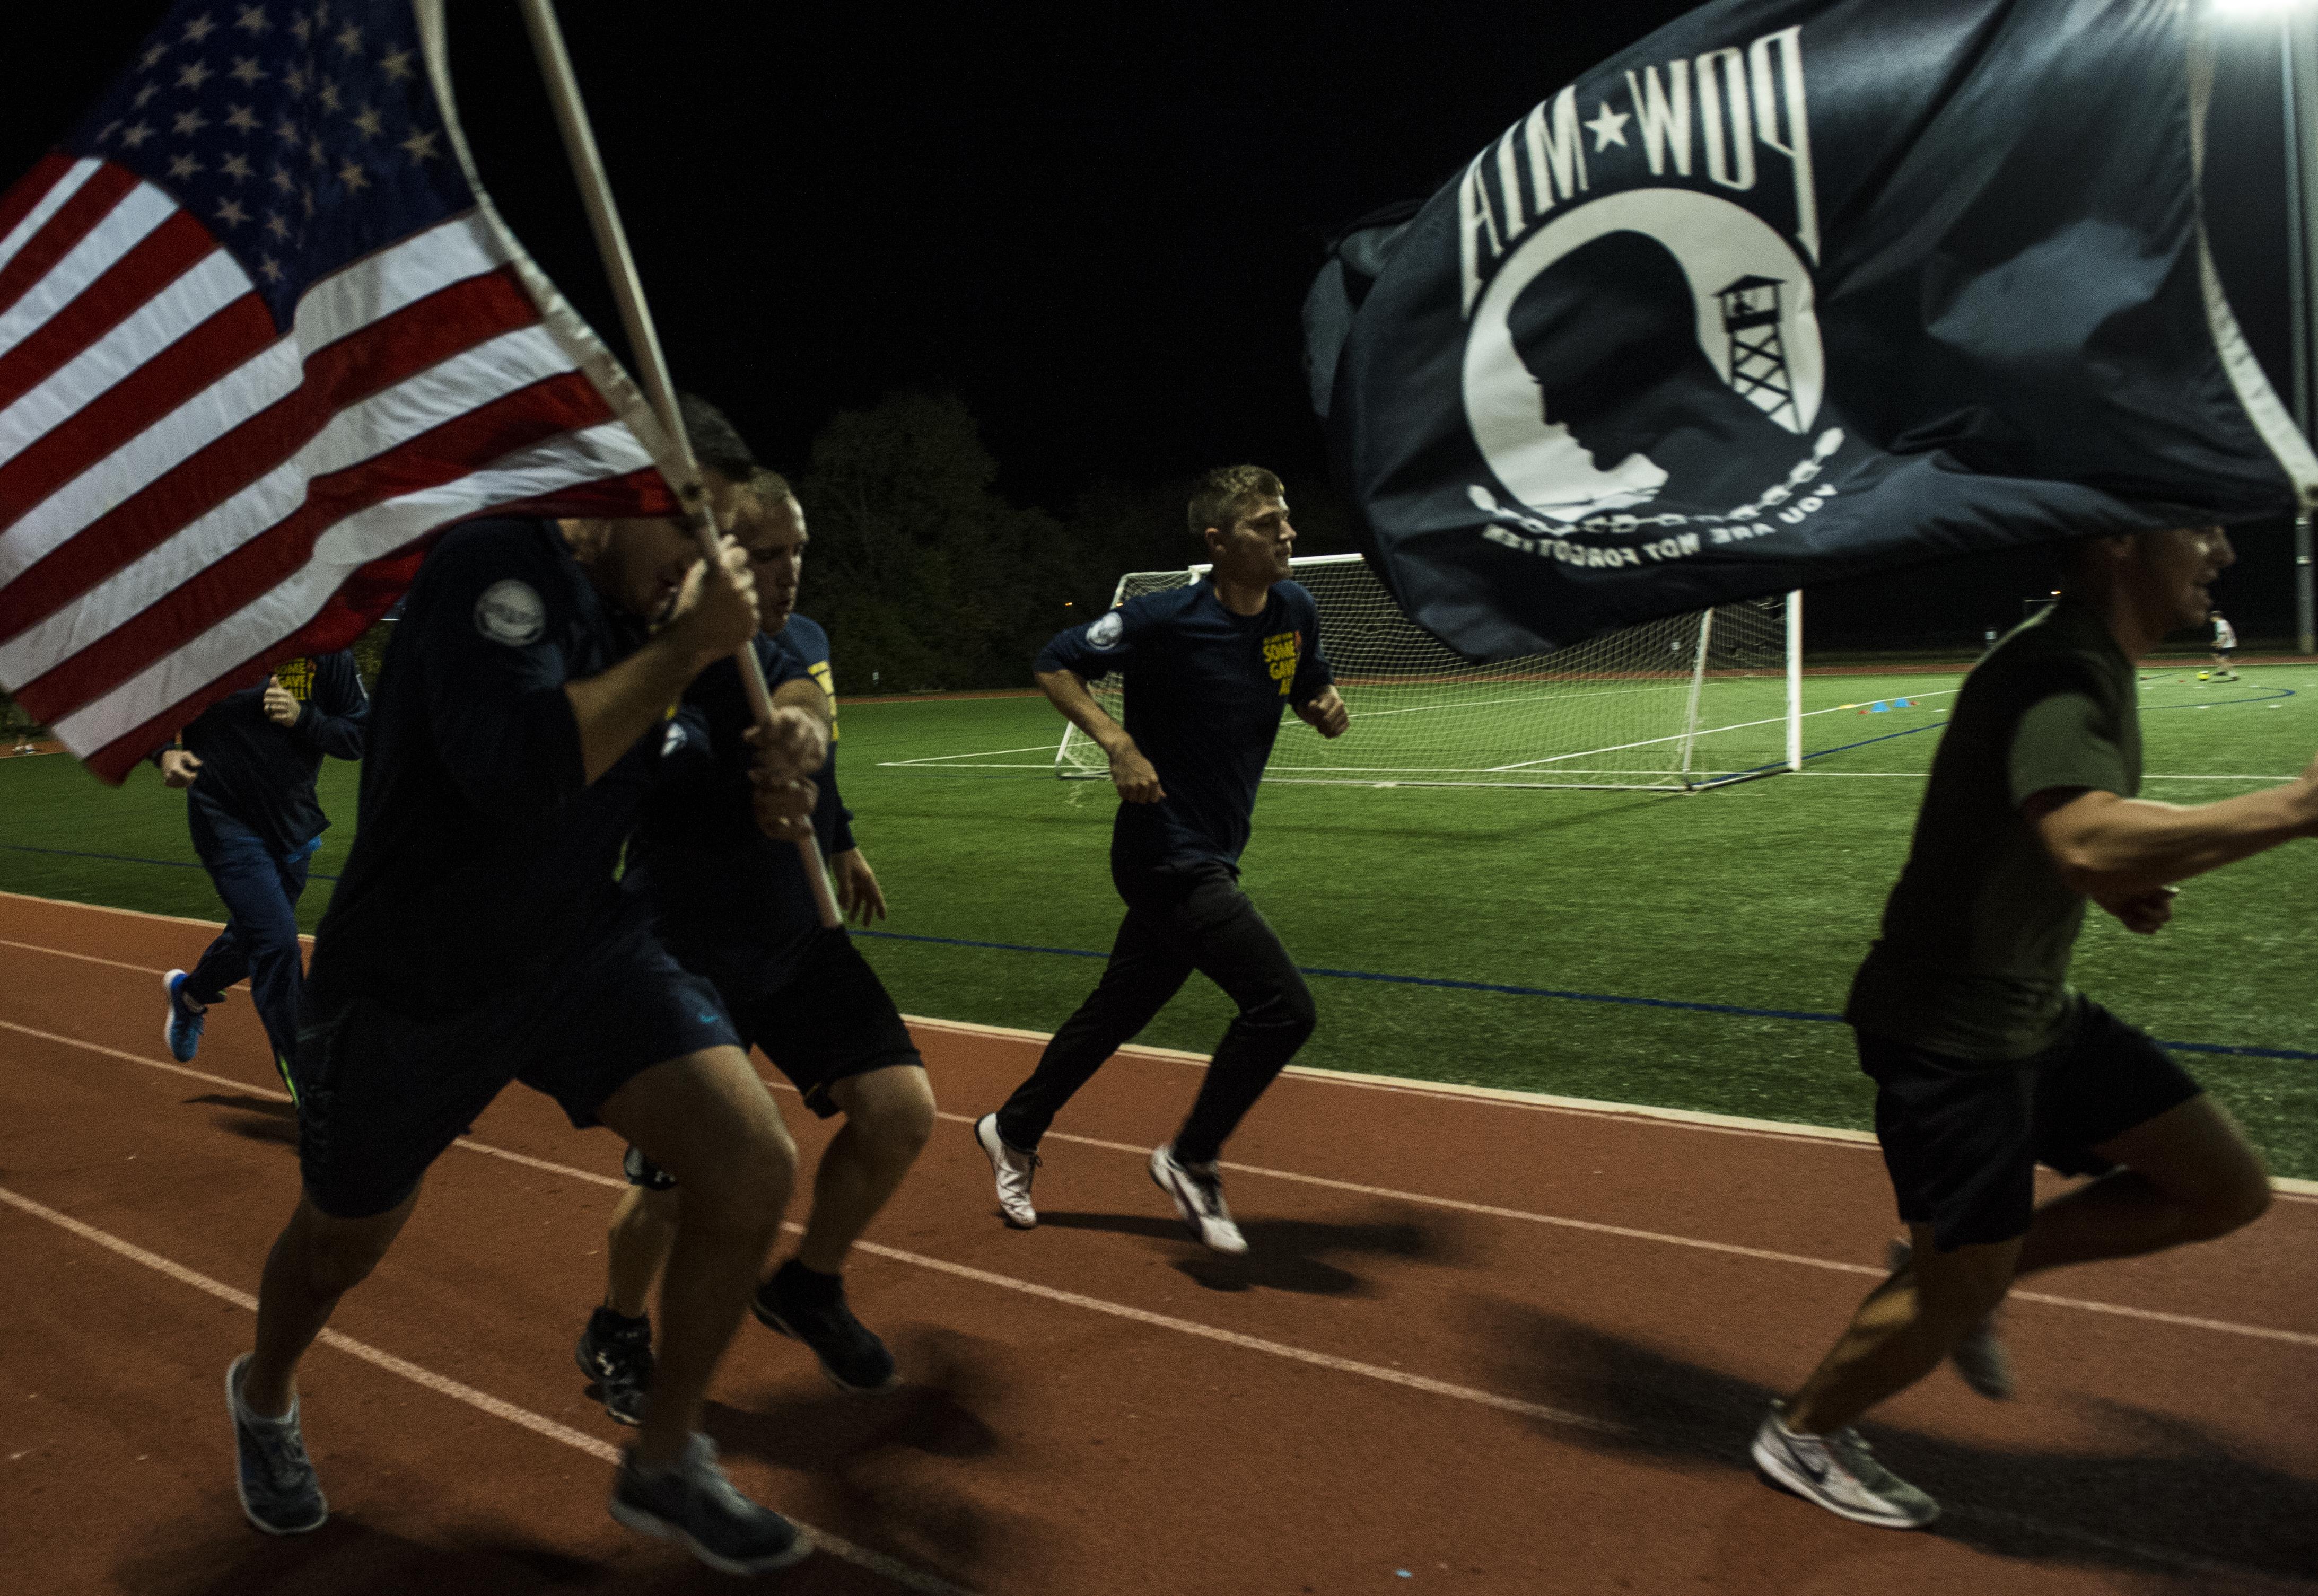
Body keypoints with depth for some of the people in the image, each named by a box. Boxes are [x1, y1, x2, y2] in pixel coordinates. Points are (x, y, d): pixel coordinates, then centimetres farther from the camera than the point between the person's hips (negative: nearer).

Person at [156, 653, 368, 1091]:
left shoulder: (325, 649, -7)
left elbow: (360, 735, -3)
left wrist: (302, 717, -20)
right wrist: (166, 752, -18)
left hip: (295, 821, 4)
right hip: (226, 820, -4)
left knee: (254, 934, 21)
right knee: (277, 943, -13)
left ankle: (189, 992, 56)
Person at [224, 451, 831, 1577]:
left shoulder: (642, 611, 1)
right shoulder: (497, 563, -22)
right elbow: (518, 770, -38)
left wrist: (773, 746, -6)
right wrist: (689, 641, -30)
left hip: (584, 951, 5)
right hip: (410, 982, -5)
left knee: (754, 1163, -13)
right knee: (344, 1244, 18)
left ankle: (664, 1466, 9)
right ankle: (264, 1397, 56)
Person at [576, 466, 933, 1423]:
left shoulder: (806, 641, 5)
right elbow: (658, 808, -32)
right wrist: (763, 745, -41)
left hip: (795, 939, 6)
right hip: (686, 958, -6)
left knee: (901, 1111, -5)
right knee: (676, 1182, -2)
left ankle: (807, 1290, 22)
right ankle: (615, 1334, 32)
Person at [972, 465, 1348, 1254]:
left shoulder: (1296, 610, 2)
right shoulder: (1166, 619, -17)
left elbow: (1308, 692, 19)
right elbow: (1055, 662, -8)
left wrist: (1327, 710, -5)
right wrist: (1118, 744, -19)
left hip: (1212, 857, 8)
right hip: (1166, 855, -8)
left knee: (1119, 1011, 19)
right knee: (1283, 1006, -15)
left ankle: (1013, 1131, 40)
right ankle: (1192, 1161, 6)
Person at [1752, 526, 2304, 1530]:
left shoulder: (2098, 672, 8)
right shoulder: (2051, 675, -24)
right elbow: (2089, 844, -43)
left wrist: (2123, 891, 4)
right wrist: (2296, 806, -39)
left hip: (2036, 1012, 9)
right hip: (1948, 1028, -9)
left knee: (2228, 1189, 9)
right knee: (1960, 1296, 2)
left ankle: (1966, 1266, 19)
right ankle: (1803, 1434, 27)